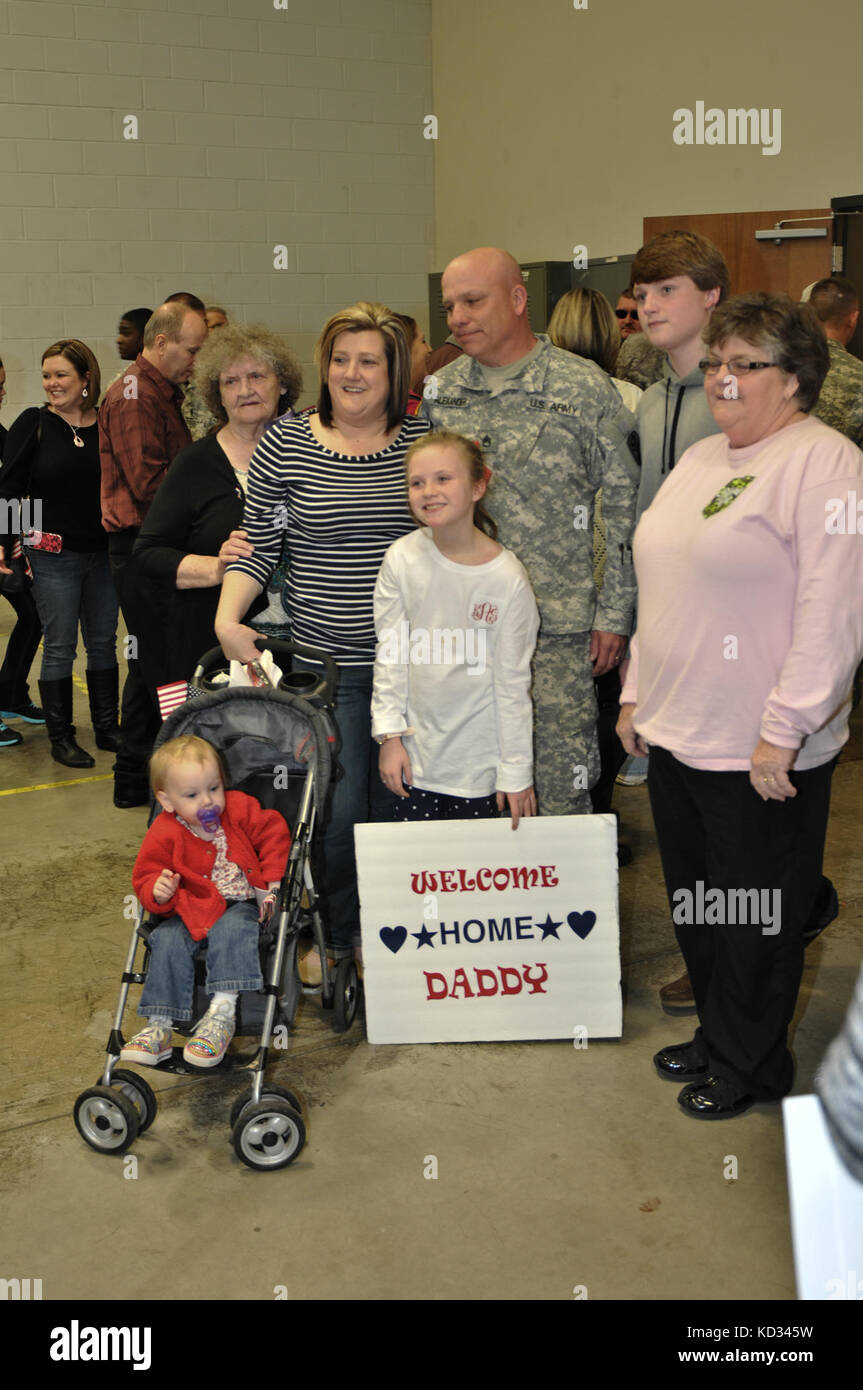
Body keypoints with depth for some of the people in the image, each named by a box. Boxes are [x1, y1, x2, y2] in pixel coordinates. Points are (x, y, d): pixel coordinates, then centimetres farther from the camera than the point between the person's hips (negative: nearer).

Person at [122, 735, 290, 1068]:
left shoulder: (240, 809, -1)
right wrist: (157, 891, -25)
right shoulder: (165, 836, -5)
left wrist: (273, 881, -2)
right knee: (168, 941, -26)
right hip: (192, 910, 1)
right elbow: (145, 876, 0)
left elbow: (273, 833, 6)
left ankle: (221, 1014, -36)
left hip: (242, 905, -1)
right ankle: (158, 1026, -22)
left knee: (230, 931, -34)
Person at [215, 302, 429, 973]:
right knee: (336, 809, -2)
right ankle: (334, 937, 20)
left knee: (396, 803, 9)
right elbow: (258, 545, 2)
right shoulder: (285, 444, 0)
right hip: (326, 662, -1)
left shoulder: (424, 439, 4)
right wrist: (227, 617, -13)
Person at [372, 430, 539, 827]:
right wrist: (390, 735, -3)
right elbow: (390, 653, 0)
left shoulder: (507, 578, -11)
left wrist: (516, 773, -3)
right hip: (416, 755, 2)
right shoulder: (402, 559, -6)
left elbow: (513, 682, -6)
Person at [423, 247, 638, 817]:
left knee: (563, 788, 2)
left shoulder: (585, 389, -3)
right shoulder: (441, 390, 9)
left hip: (557, 627, -4)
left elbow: (623, 506, -2)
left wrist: (614, 615, -5)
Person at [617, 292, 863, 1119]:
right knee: (695, 903, 19)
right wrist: (638, 691, 18)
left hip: (760, 752, -8)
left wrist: (783, 731, -22)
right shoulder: (701, 458, 13)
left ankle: (747, 1067, 27)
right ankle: (717, 1039, 38)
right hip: (674, 735, 8)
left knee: (754, 917, 8)